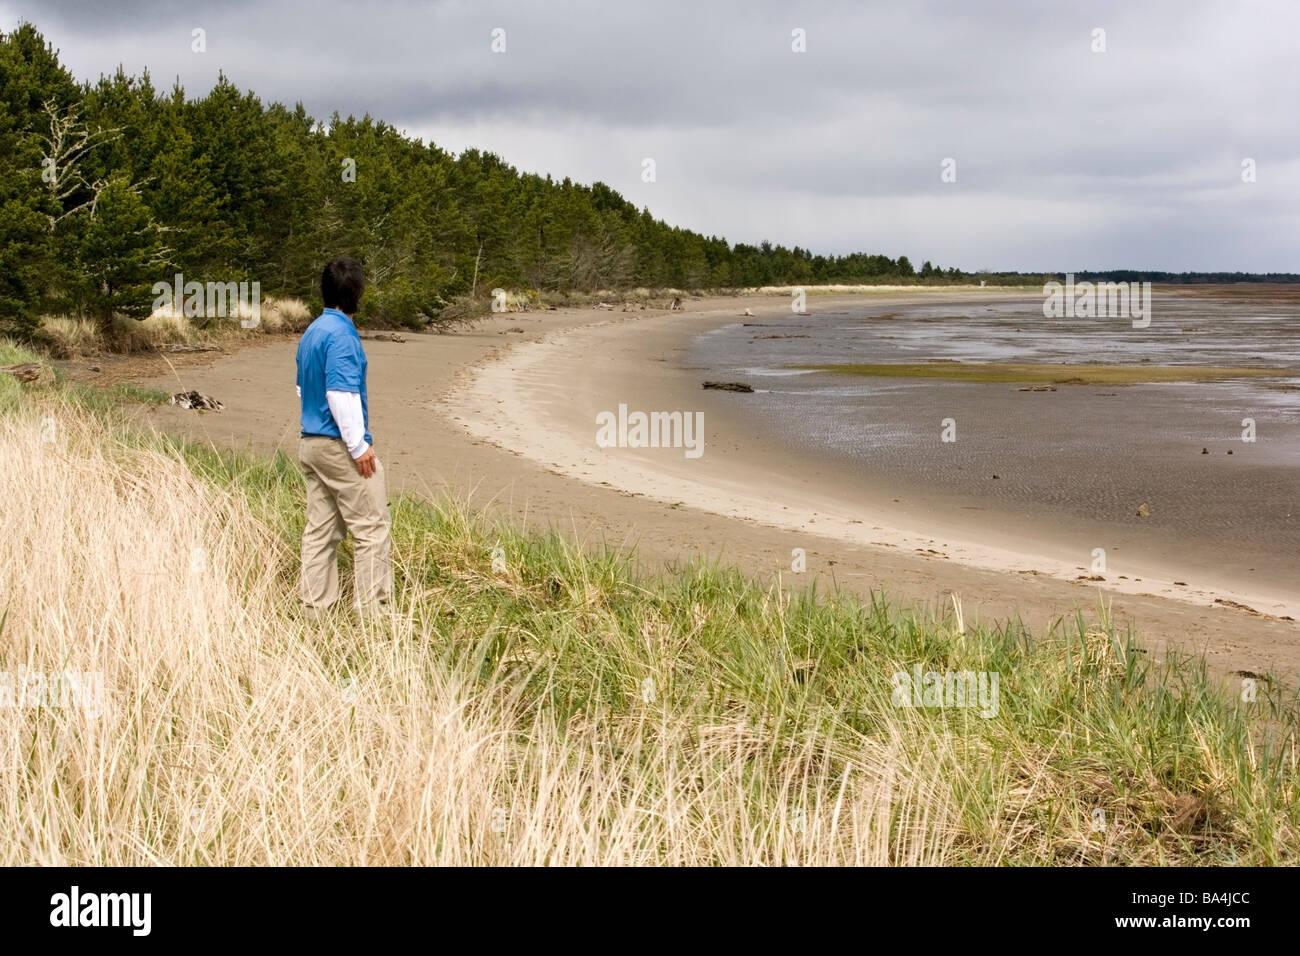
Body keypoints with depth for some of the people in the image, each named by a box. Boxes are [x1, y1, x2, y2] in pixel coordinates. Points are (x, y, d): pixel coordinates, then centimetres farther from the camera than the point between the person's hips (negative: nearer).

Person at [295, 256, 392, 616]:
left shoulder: (311, 333, 13)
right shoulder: (341, 334, -16)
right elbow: (341, 394, -22)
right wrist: (359, 446, -18)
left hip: (311, 443, 9)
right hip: (340, 446, -9)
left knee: (321, 529, 11)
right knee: (372, 527, -3)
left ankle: (316, 608, 13)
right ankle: (373, 610, -1)